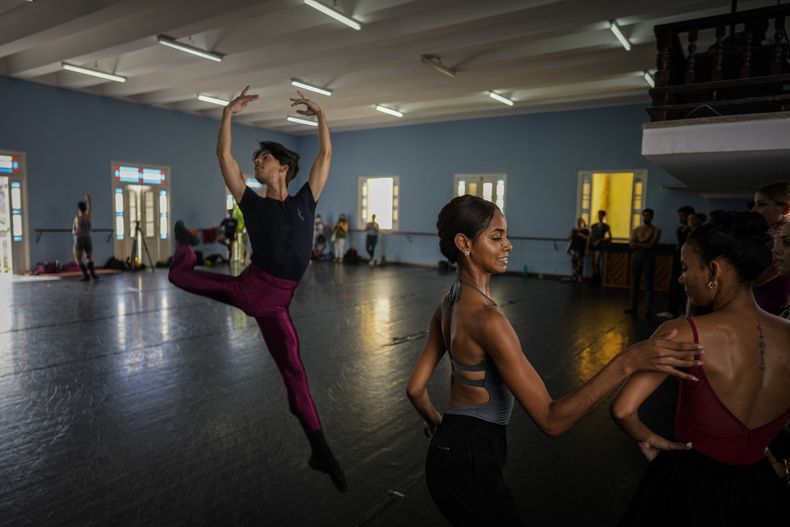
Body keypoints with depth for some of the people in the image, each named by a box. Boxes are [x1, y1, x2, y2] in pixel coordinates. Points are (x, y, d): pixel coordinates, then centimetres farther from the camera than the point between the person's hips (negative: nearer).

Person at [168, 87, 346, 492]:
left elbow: (326, 154, 8)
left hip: (275, 302, -1)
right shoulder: (252, 202, 6)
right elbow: (223, 155, 1)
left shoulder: (304, 201, 8)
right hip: (248, 287, 2)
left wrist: (320, 114, 3)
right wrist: (228, 114, -3)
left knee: (294, 372, 1)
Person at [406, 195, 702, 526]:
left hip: (450, 449, 9)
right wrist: (628, 362, -31)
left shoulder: (449, 305, 1)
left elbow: (415, 389, 8)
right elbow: (551, 420, -27)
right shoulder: (486, 318, -26)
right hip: (469, 463, -9)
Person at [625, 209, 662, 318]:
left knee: (648, 284, -5)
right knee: (634, 282, 4)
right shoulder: (636, 230, 13)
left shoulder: (656, 230, 3)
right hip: (636, 256, 4)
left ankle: (648, 310, -5)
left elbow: (651, 245, -10)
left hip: (648, 257, -4)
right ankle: (633, 307, 9)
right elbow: (631, 244, 0)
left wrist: (638, 244, -7)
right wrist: (644, 243, -11)